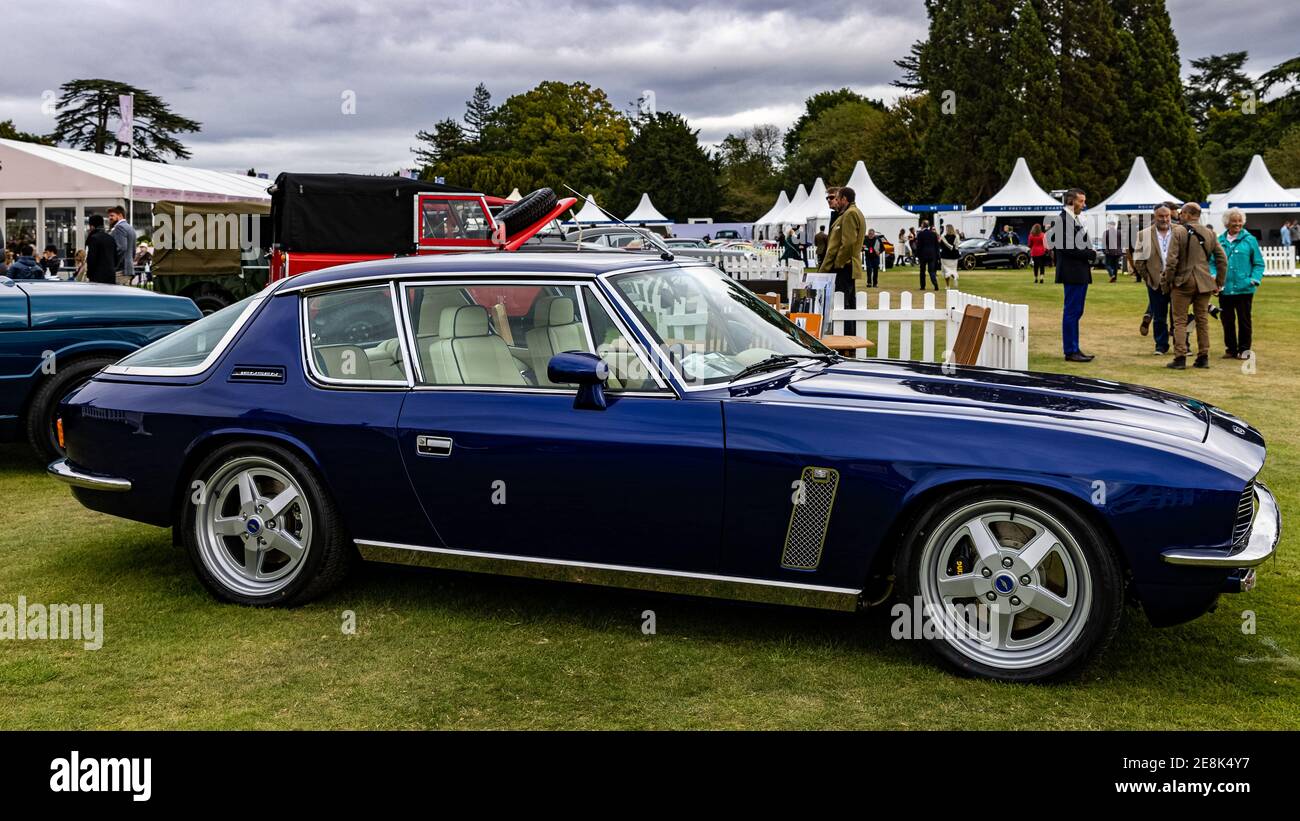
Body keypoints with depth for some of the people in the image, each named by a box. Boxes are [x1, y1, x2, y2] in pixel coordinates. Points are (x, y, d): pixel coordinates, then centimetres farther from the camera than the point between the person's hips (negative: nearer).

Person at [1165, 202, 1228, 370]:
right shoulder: (1210, 233, 8)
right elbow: (1222, 259, 7)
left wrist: (1168, 281, -2)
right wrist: (1219, 283, 13)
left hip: (1183, 282, -5)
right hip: (1204, 283, 5)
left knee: (1180, 321, 1)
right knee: (1202, 320, 11)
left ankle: (1180, 358, -4)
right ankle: (1203, 357, 13)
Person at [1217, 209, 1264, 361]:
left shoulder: (1249, 240, 0)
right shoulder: (1220, 240, 5)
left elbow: (1259, 263, 3)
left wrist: (1255, 279, -10)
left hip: (1244, 288, -2)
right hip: (1225, 289, 2)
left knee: (1244, 320, 3)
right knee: (1227, 320, 9)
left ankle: (1244, 349, 12)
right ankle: (1230, 349, 20)